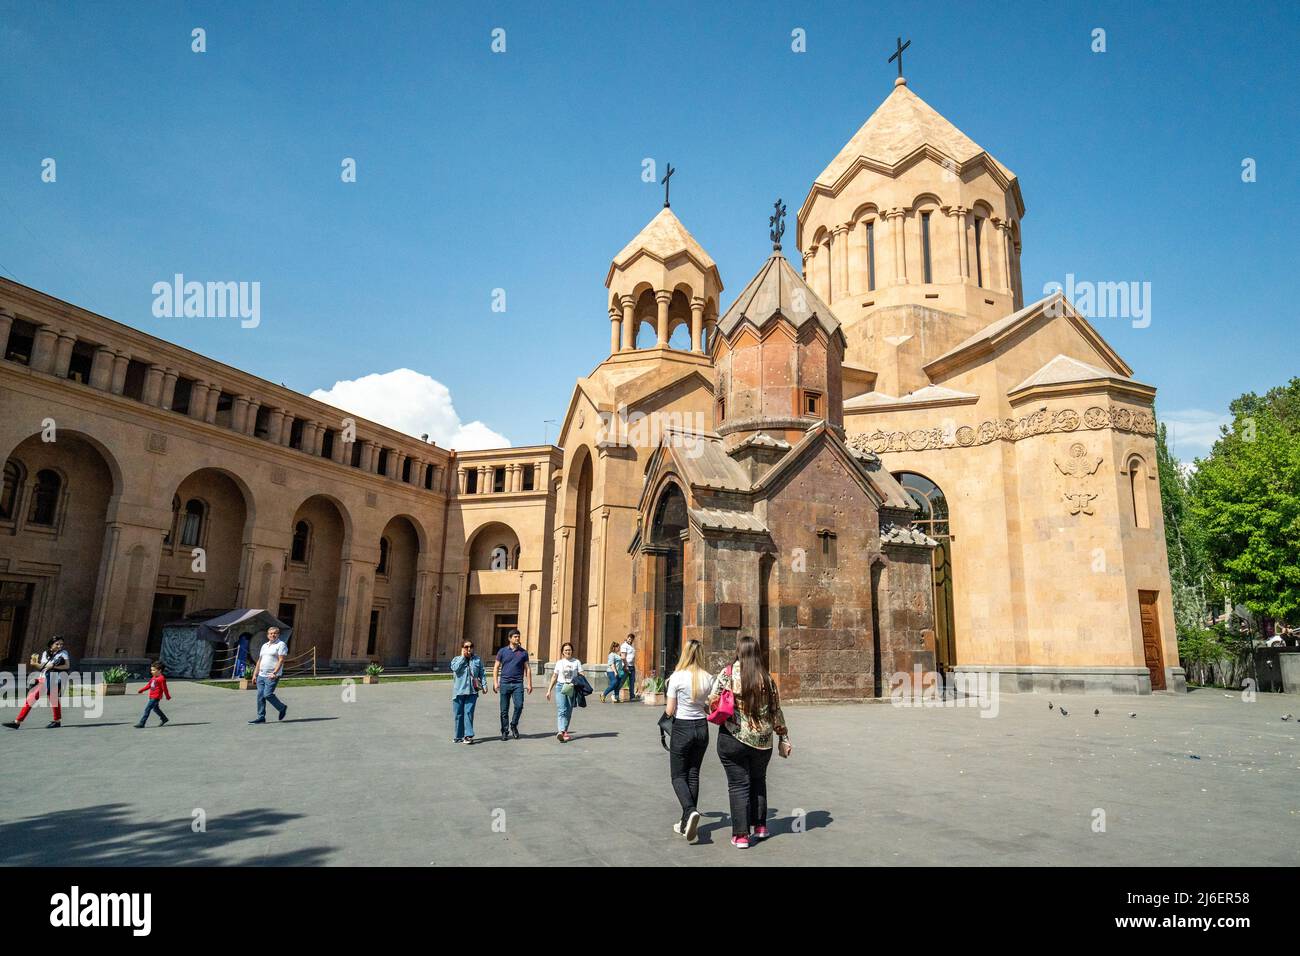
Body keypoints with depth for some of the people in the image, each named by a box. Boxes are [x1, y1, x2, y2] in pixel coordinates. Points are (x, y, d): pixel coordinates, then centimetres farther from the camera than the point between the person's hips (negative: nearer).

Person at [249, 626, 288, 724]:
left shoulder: (281, 645, -5)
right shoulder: (264, 645, 18)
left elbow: (281, 660, -13)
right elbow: (259, 661, 21)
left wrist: (274, 673, -22)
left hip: (272, 676, -7)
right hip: (261, 675, 7)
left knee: (267, 694, -14)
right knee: (260, 696, 4)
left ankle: (282, 708, 7)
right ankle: (261, 717, 10)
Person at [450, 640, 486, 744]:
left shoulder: (478, 659, 10)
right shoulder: (456, 659, 7)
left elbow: (482, 673, 10)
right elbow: (455, 668, -14)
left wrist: (484, 684, -1)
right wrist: (463, 657, -7)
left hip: (472, 691, 0)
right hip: (459, 691, 1)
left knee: (468, 713, -8)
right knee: (458, 714, 5)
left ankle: (468, 735, -6)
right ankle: (459, 736, 15)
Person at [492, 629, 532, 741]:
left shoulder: (523, 652, 9)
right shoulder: (502, 651, 5)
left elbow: (527, 669, 11)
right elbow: (496, 668, 6)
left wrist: (529, 684, 4)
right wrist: (495, 683, -3)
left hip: (518, 684, 0)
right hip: (505, 683, 0)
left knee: (519, 706, -14)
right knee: (504, 709, 3)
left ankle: (514, 725, 10)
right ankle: (505, 731, 15)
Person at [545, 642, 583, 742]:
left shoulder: (576, 662, 8)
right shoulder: (559, 663, 12)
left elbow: (581, 675, 5)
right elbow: (554, 677, 16)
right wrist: (549, 690, 13)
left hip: (572, 688, 1)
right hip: (560, 687, 0)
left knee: (568, 712, 4)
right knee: (562, 710, -14)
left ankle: (563, 731, 16)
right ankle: (561, 732, -26)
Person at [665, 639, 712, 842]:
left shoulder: (677, 677, -14)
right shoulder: (708, 678, -2)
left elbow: (670, 711, -11)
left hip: (682, 728, -4)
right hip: (702, 728, 4)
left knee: (678, 776, 7)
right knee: (693, 774, 14)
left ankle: (690, 811, -17)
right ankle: (687, 822, 17)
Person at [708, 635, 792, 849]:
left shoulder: (728, 673, -10)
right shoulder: (766, 678, -2)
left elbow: (713, 702, -10)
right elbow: (776, 711, 2)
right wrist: (784, 739, 10)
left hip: (733, 738, -3)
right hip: (762, 740, 3)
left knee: (739, 785, 7)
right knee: (758, 781, 23)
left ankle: (741, 835, 9)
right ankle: (760, 826, 29)